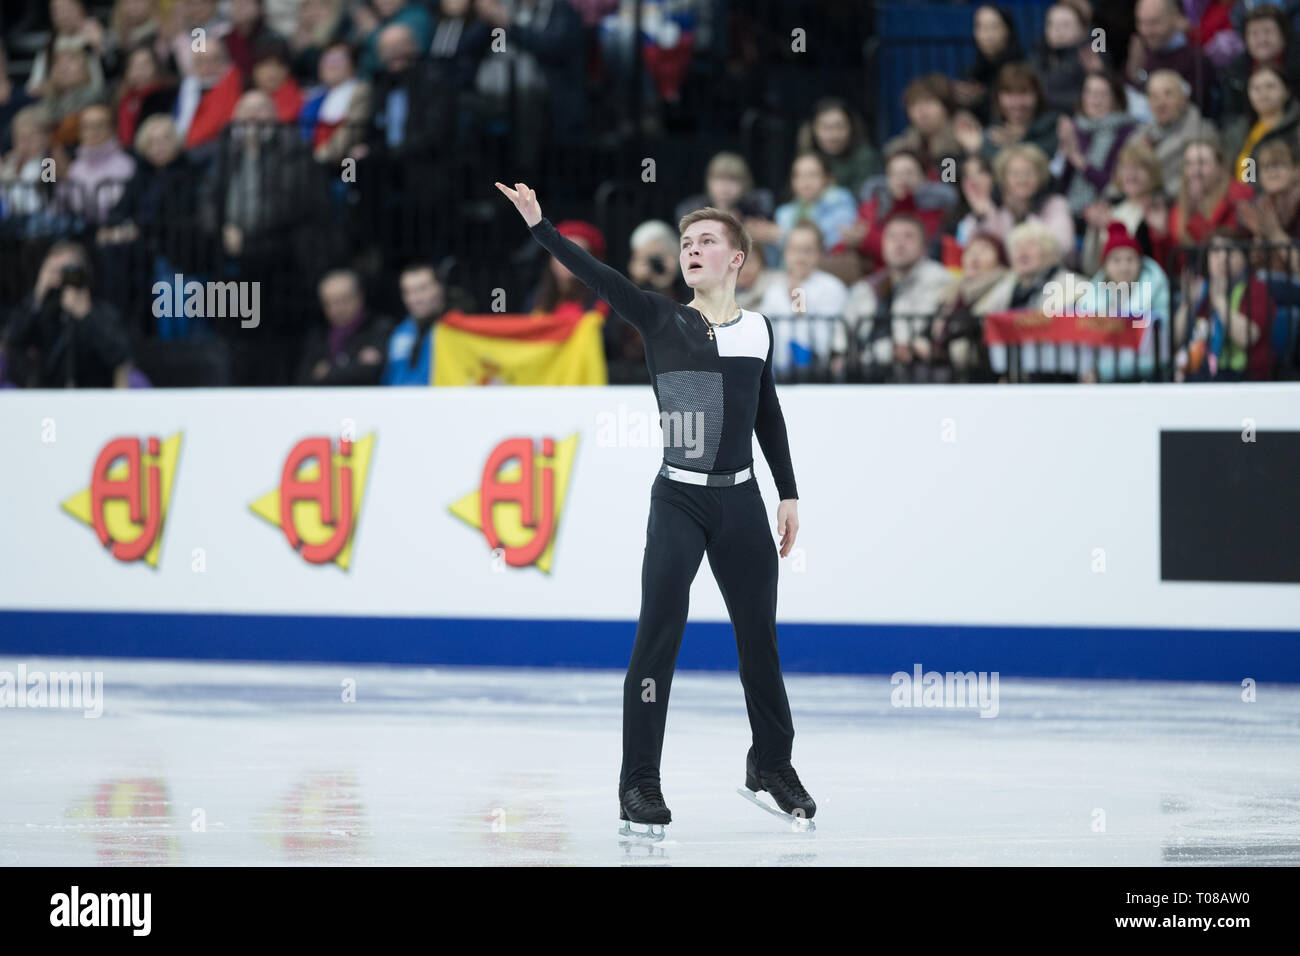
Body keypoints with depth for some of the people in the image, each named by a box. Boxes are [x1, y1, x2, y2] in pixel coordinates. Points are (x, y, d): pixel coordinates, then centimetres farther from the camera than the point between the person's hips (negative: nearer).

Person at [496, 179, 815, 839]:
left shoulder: (758, 330, 7)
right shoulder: (661, 320, -2)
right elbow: (599, 277, -13)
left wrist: (788, 494, 16)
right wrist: (539, 226, -24)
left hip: (740, 501, 3)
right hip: (678, 499, -3)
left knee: (759, 635, 10)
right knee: (660, 629, -11)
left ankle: (771, 764, 30)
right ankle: (640, 781, -5)